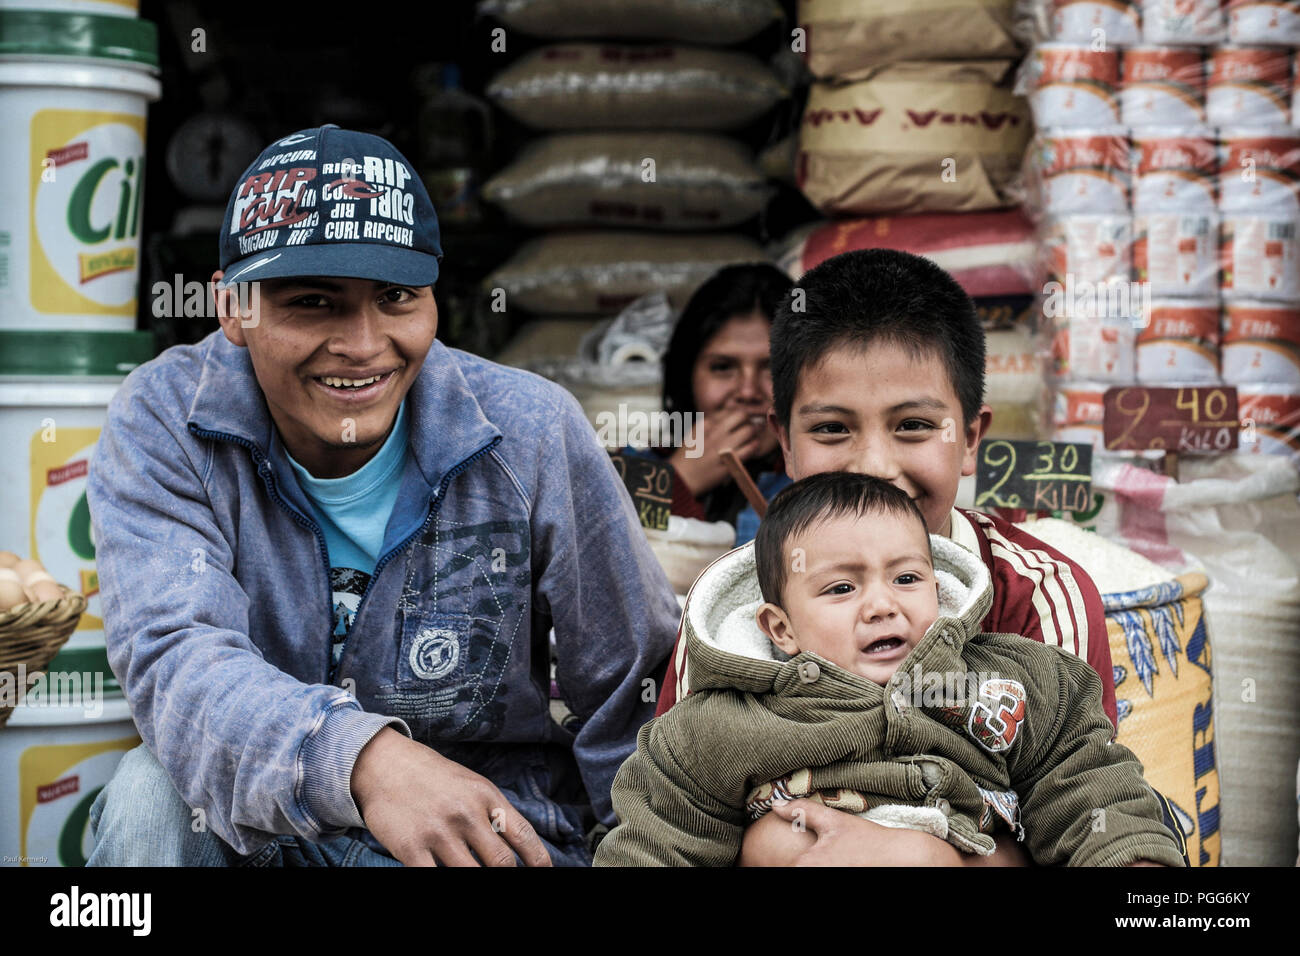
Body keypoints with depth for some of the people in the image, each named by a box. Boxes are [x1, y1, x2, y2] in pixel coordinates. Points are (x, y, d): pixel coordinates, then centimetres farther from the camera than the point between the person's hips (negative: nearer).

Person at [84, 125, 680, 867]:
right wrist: (361, 758, -45)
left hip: (492, 830, -1)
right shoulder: (162, 423, -11)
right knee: (155, 793, -30)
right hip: (253, 829, 2)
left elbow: (630, 698, -1)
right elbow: (175, 659, -28)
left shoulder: (532, 435, -11)